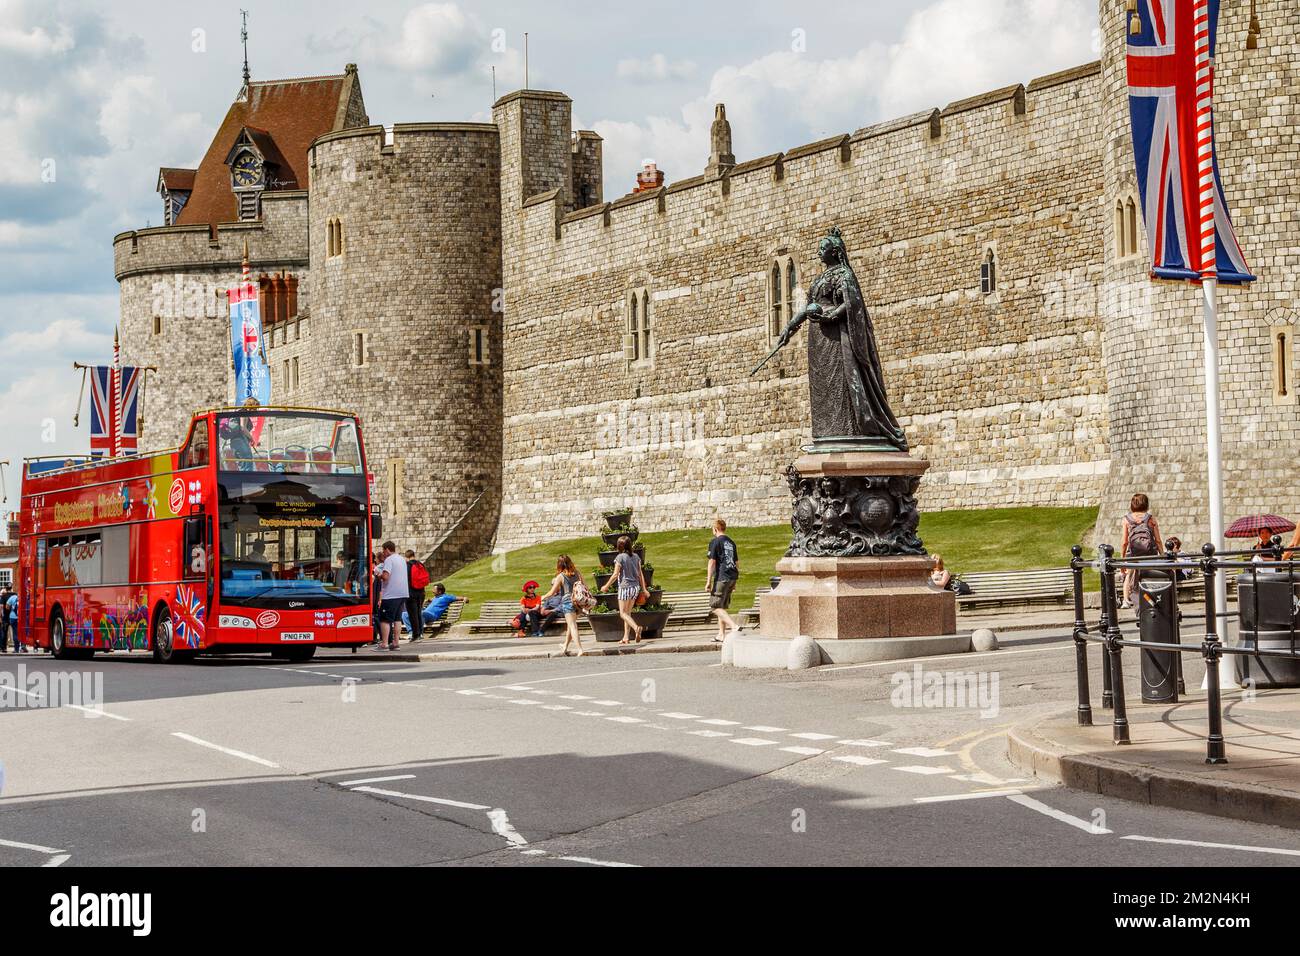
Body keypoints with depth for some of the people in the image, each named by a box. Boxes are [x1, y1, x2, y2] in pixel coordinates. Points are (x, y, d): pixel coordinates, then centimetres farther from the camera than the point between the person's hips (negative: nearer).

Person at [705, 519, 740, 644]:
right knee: (722, 607, 16)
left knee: (716, 606, -6)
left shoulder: (715, 542, -6)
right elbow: (737, 563, 21)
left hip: (722, 577, -8)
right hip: (732, 577, 8)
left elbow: (712, 562, -11)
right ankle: (721, 635, 16)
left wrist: (709, 581, -10)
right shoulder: (731, 543, 17)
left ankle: (734, 626, -23)